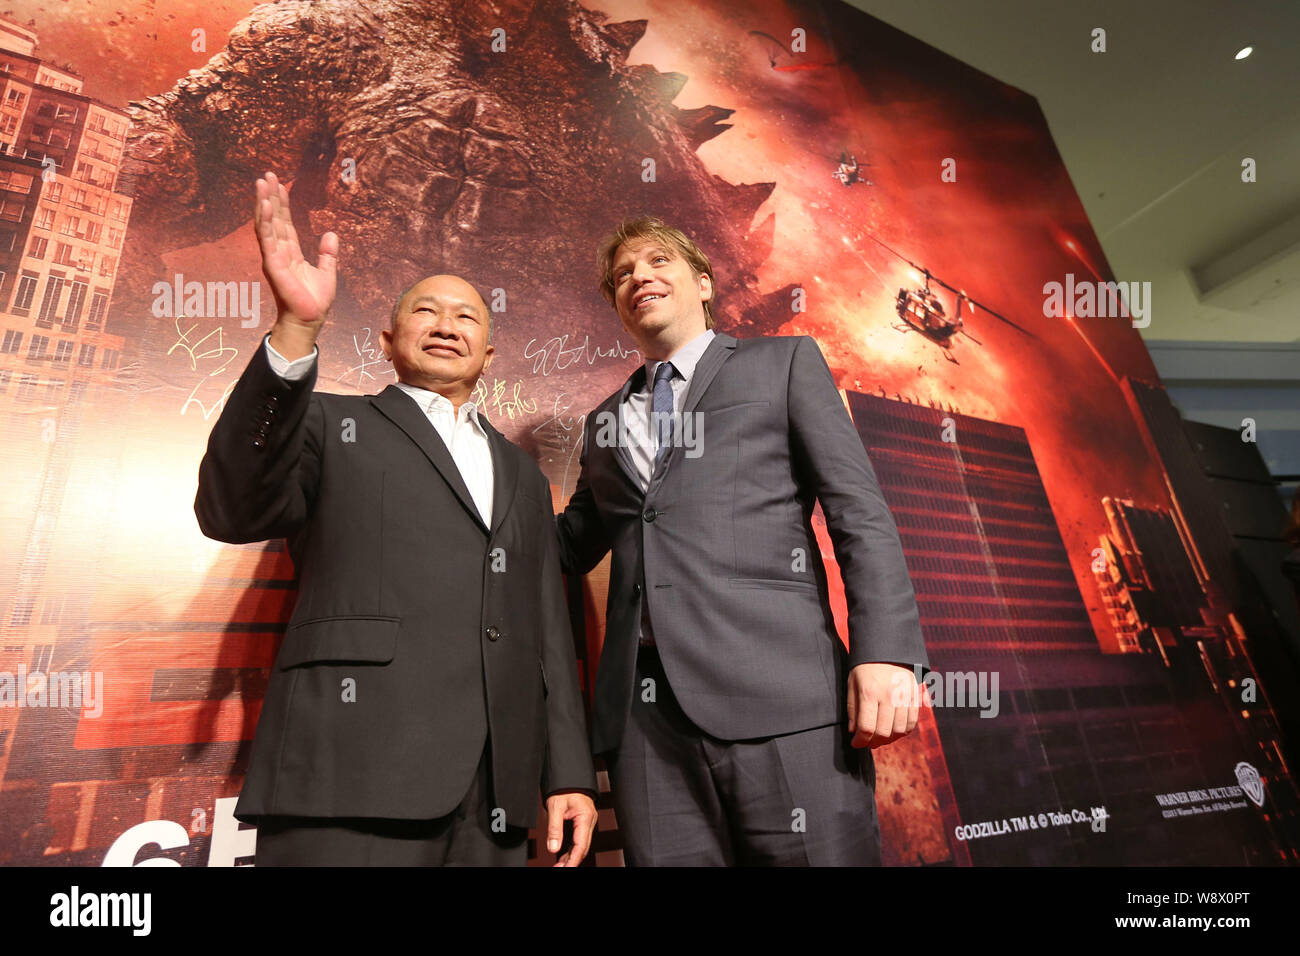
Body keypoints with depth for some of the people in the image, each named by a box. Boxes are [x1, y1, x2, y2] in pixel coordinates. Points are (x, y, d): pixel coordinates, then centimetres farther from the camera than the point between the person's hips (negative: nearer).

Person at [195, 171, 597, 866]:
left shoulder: (521, 475, 19)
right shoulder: (334, 428, 8)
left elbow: (546, 627, 15)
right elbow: (231, 512, -11)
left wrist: (568, 773, 9)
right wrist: (295, 331, -22)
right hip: (353, 781, -4)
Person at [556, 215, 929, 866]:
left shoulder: (785, 363, 12)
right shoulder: (604, 421, 23)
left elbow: (859, 512, 2)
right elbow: (570, 545, 24)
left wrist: (887, 652, -10)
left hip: (778, 696, -3)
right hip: (643, 714, 4)